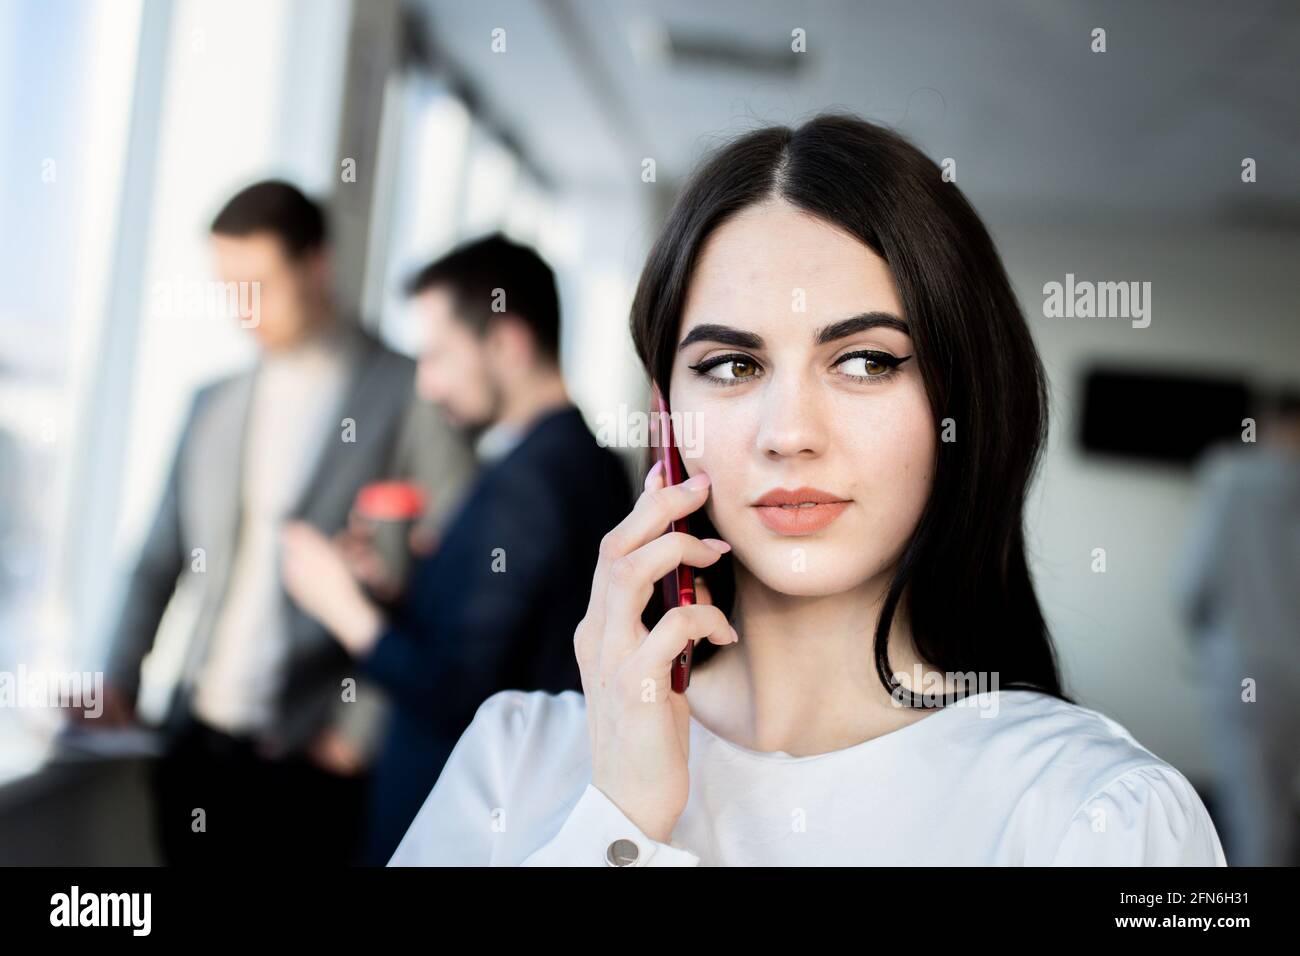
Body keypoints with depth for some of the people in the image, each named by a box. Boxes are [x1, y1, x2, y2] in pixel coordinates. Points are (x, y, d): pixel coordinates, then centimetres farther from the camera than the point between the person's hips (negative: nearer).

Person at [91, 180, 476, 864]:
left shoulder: (414, 398, -6)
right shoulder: (214, 405, 11)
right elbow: (162, 561, 15)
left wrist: (366, 725, -10)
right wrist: (120, 681, 3)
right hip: (194, 743, 5)